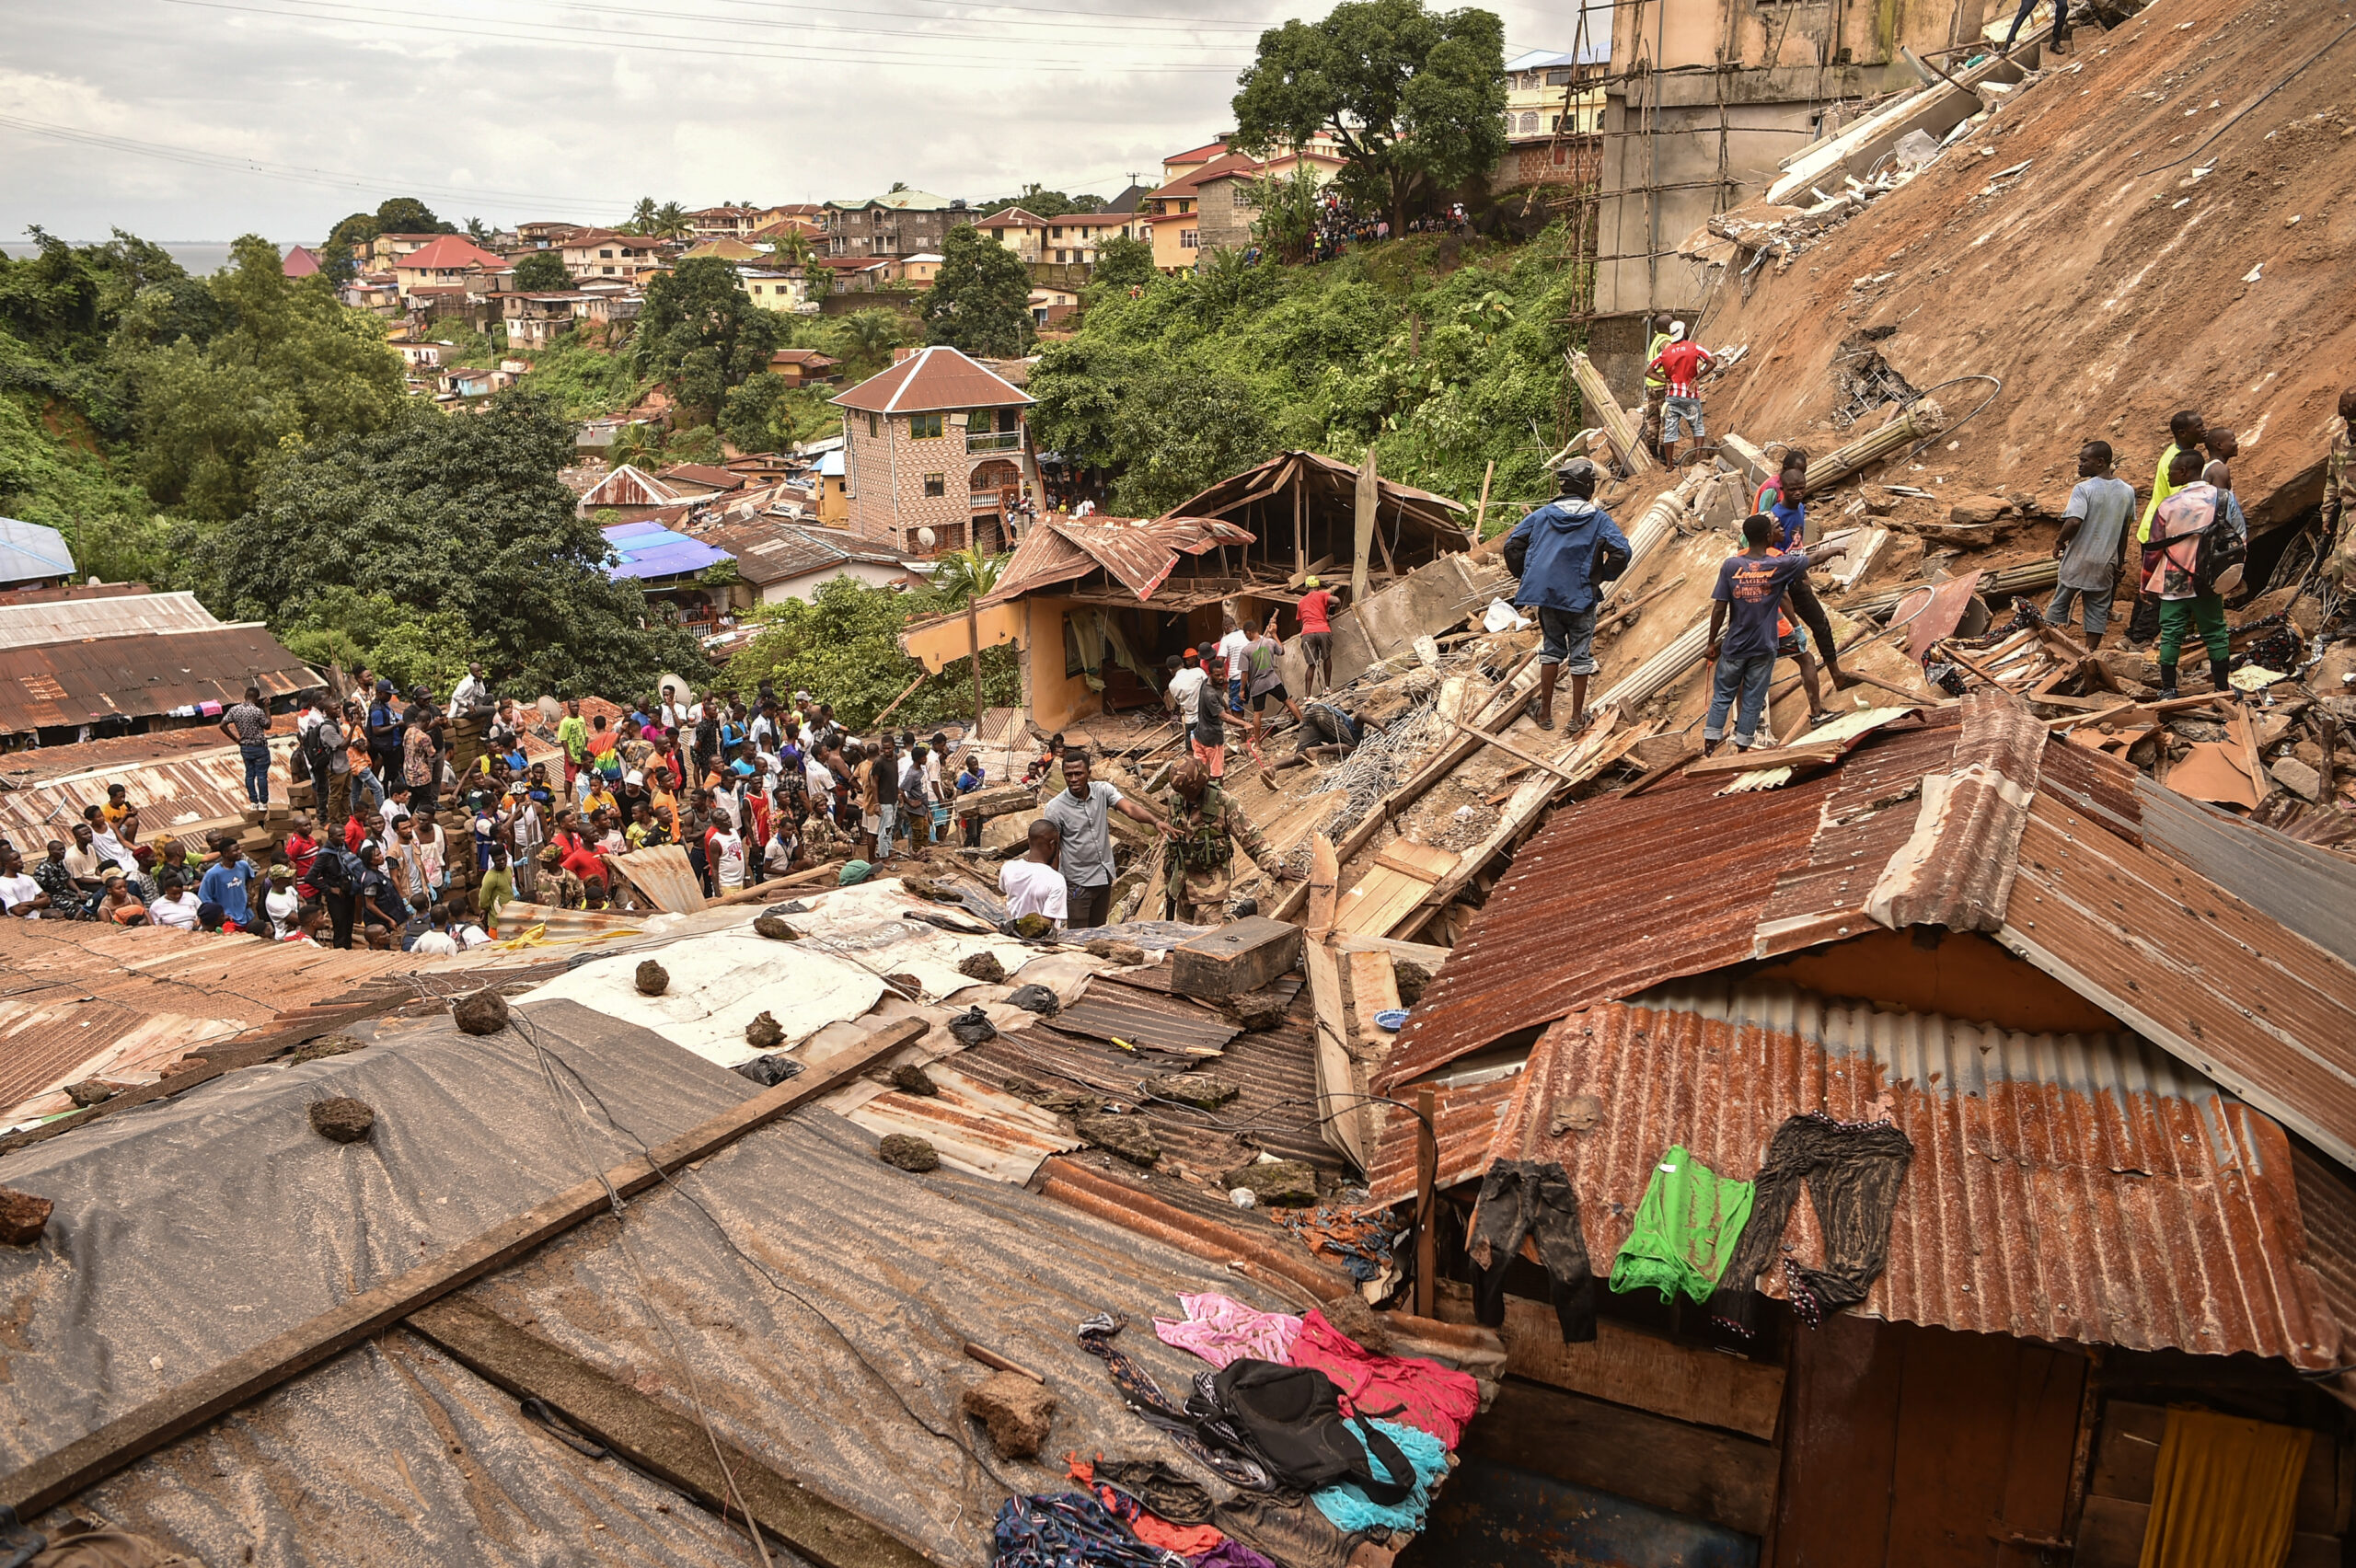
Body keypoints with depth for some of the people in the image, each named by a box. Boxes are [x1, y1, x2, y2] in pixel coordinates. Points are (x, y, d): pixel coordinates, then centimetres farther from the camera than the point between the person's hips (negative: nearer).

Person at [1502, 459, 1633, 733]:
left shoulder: (1543, 514, 4)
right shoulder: (1598, 519, -5)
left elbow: (1512, 545, 2)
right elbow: (1621, 551, -15)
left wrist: (1525, 574, 13)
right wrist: (1604, 575, 2)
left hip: (1546, 595, 3)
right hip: (1581, 597, -3)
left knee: (1551, 650, 17)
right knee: (1580, 656, 9)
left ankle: (1545, 713, 20)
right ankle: (1577, 716, 16)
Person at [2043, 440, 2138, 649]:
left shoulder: (2083, 489, -16)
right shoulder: (2127, 491, 4)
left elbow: (2074, 522, -27)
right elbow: (2124, 531, 11)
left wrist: (2059, 542, -9)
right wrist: (2119, 562, 20)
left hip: (2078, 560, -4)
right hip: (2106, 562, 4)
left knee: (2059, 606, 11)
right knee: (2098, 610, 10)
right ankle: (2090, 653, 11)